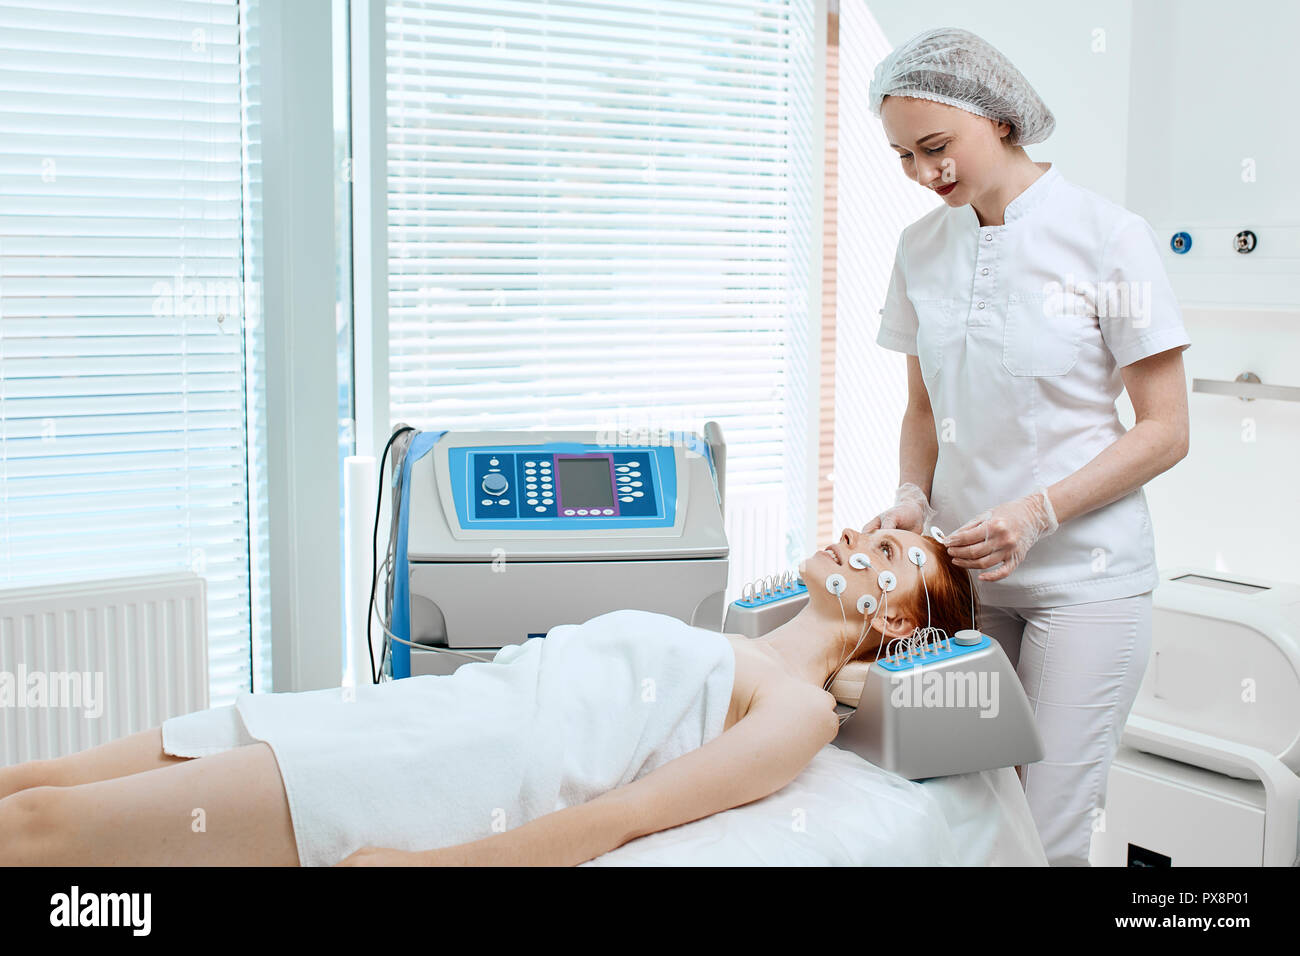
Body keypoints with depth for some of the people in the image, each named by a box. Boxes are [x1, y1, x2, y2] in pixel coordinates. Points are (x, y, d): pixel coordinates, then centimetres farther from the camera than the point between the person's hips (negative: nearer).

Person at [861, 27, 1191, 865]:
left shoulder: (1108, 236, -8)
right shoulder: (922, 247, 6)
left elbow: (1166, 431, -7)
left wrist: (1037, 513, -17)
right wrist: (913, 496, -3)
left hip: (1085, 575, -4)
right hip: (966, 572, 4)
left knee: (1047, 834, -4)